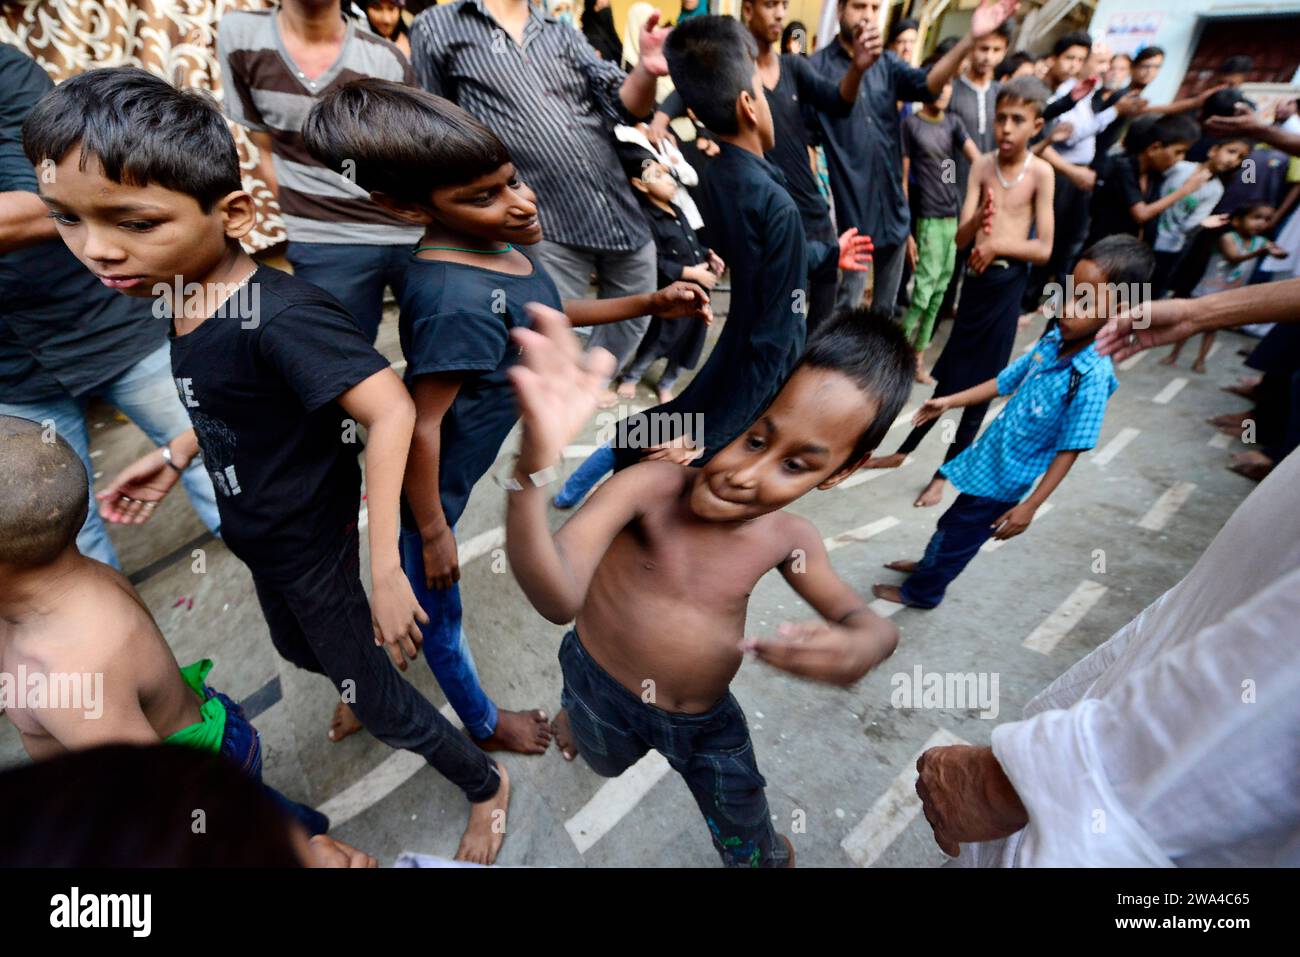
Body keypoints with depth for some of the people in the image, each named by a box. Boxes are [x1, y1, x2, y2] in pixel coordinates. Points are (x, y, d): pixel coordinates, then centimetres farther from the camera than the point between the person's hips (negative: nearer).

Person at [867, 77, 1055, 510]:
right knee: (950, 376, 12)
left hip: (1007, 284, -2)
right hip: (975, 278, 2)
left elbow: (1044, 248, -8)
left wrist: (998, 244, -20)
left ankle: (944, 472, 16)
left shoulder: (1040, 172, -6)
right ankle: (903, 451, 26)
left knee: (981, 383, 5)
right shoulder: (981, 166, 1)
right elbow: (960, 236, -6)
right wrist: (979, 219, -26)